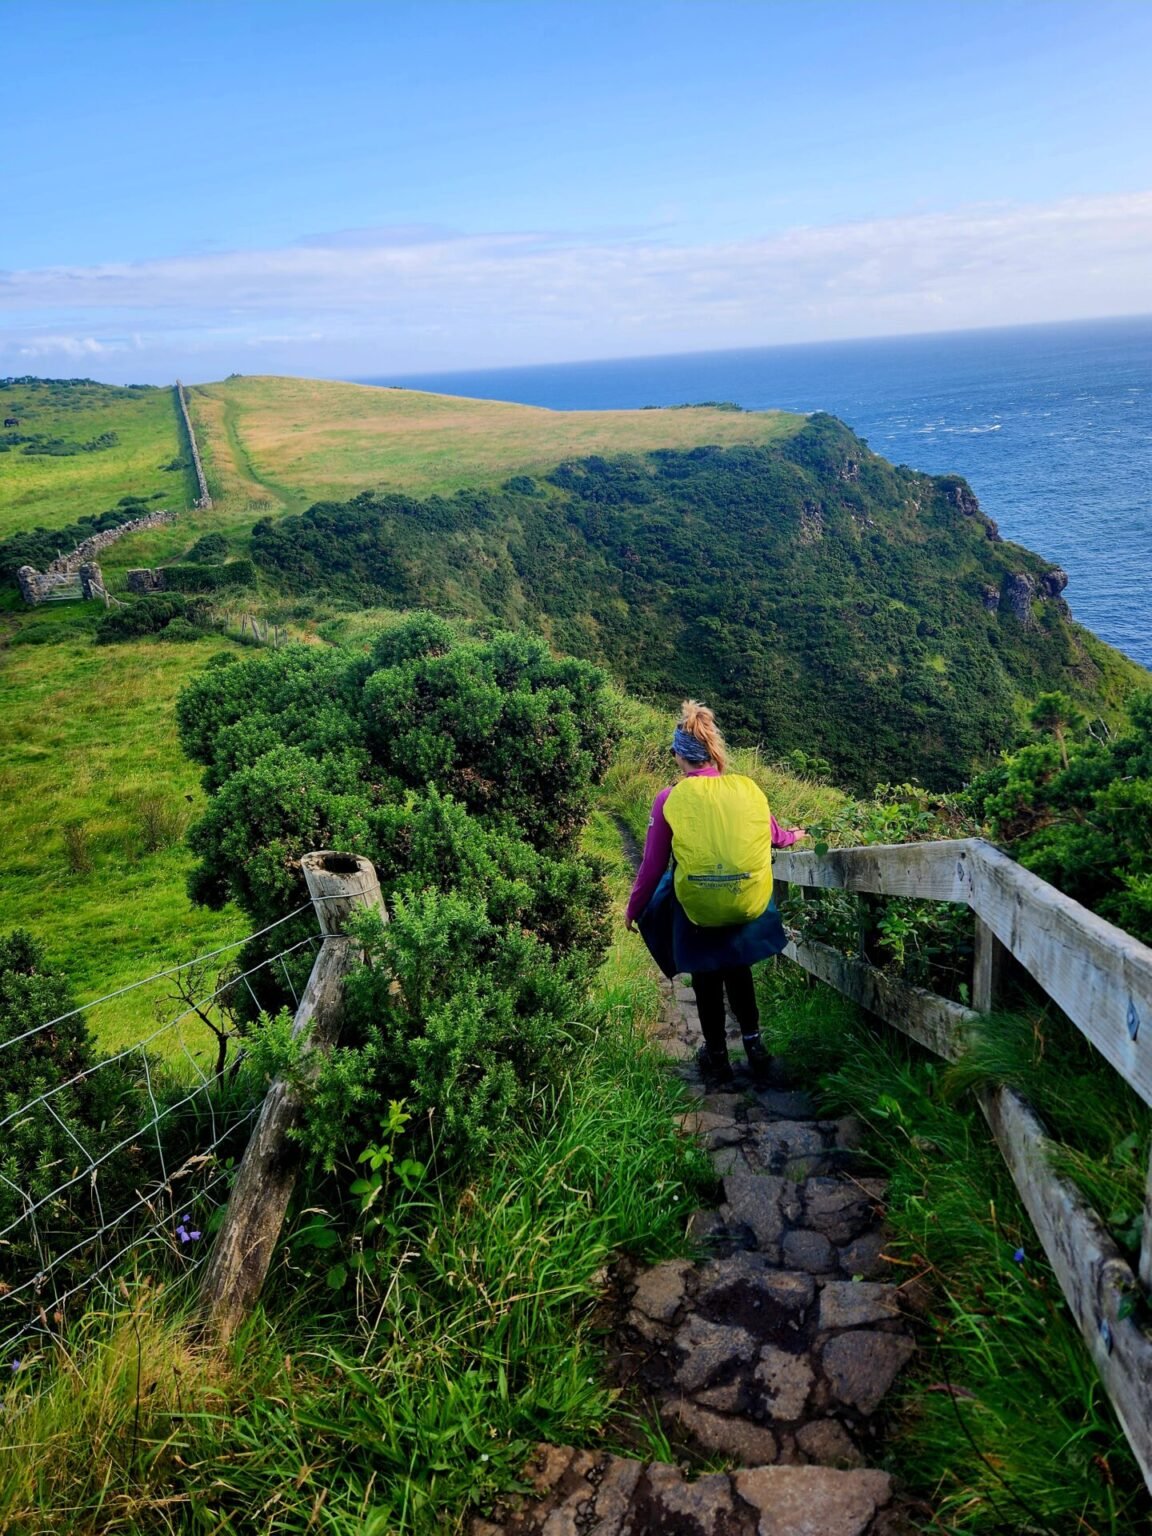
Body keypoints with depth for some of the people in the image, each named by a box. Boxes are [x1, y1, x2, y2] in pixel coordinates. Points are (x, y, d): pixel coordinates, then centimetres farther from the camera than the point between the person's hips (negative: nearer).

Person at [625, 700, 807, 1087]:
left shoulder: (670, 799, -8)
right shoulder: (747, 788, -1)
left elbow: (652, 867, -3)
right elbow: (774, 836, 19)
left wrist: (633, 910, 13)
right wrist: (794, 835, 43)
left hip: (697, 912, -2)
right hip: (748, 907, 2)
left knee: (707, 983, 21)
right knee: (738, 971, 28)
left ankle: (717, 1059, 31)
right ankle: (753, 1043, 32)